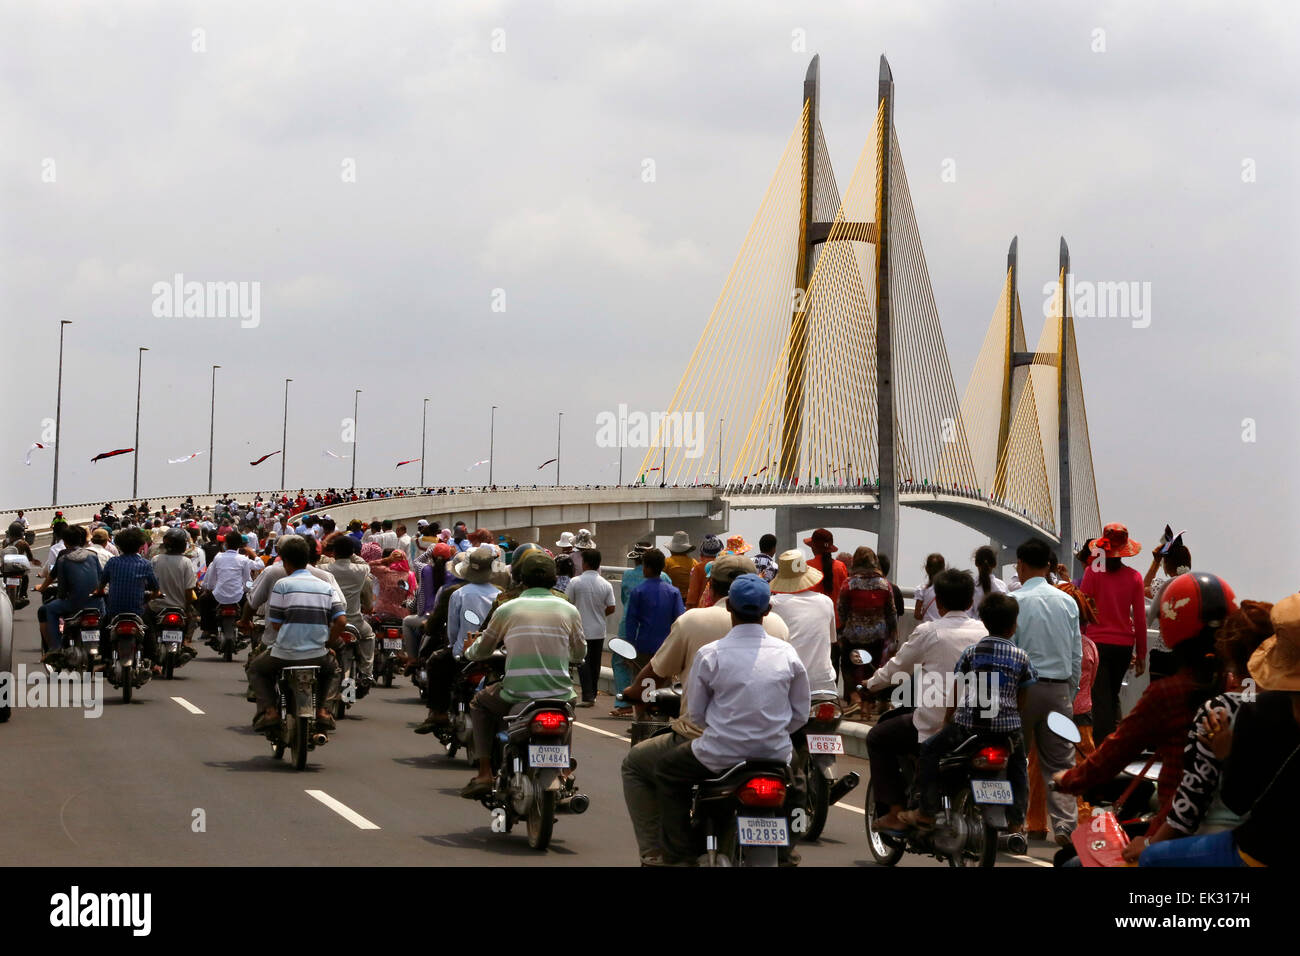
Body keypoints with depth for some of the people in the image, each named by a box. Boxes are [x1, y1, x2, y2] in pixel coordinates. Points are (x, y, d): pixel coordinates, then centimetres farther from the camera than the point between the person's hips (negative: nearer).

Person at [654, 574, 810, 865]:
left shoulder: (710, 655, -11)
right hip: (776, 752, 3)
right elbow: (801, 713, 4)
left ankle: (679, 854, 19)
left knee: (667, 772, 26)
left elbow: (695, 714, -1)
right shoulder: (787, 654, -4)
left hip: (721, 755, -2)